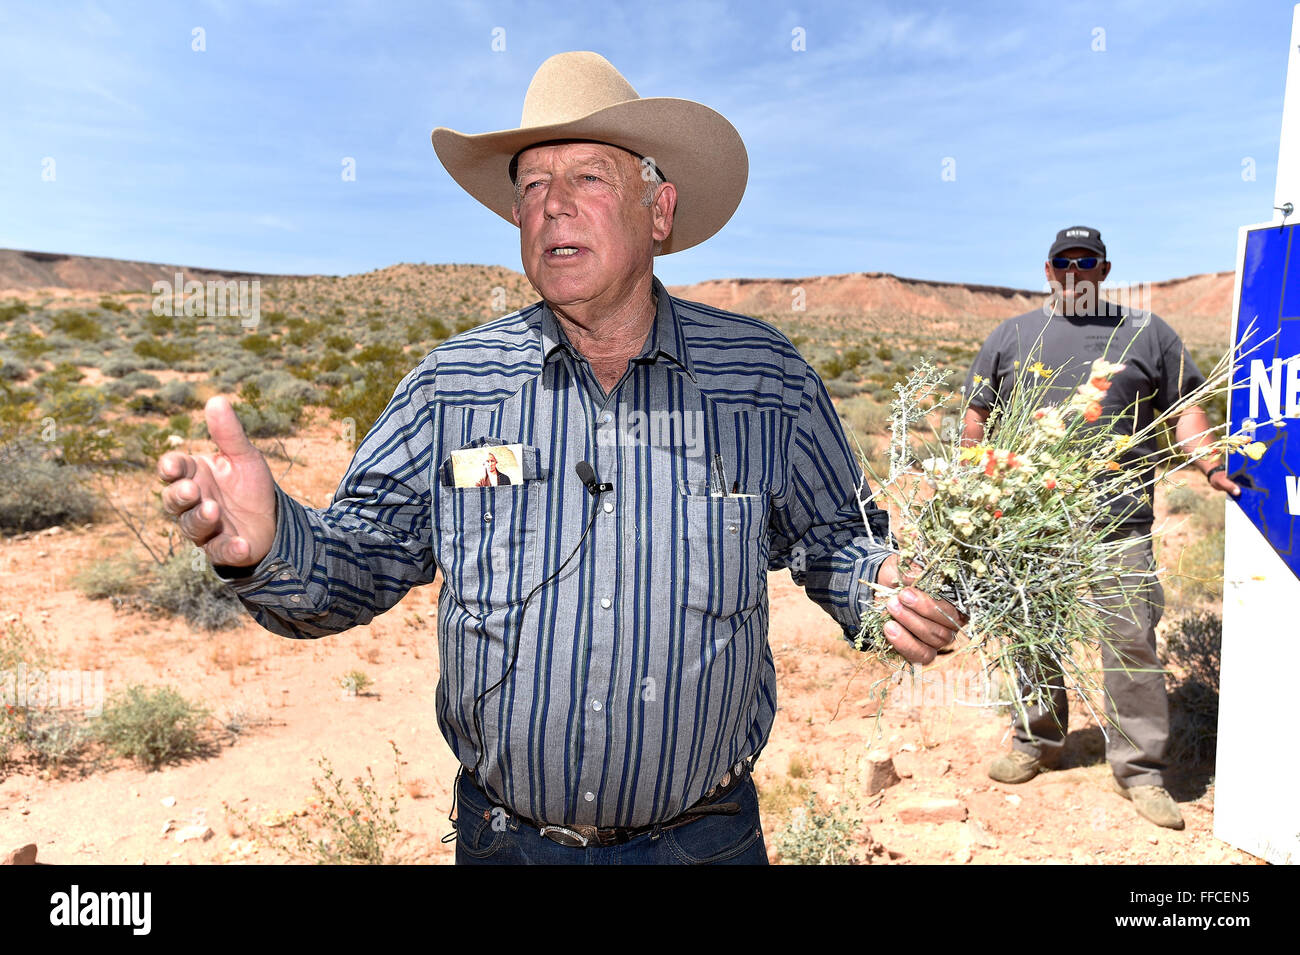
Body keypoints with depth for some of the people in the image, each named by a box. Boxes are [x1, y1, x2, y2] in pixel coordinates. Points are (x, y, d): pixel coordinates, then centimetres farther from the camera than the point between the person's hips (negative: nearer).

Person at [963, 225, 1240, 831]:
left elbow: (1182, 410, 11)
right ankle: (1036, 744, 26)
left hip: (1119, 523, -1)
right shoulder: (1010, 336, 14)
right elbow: (977, 417, 14)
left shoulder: (1147, 332, 13)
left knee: (1131, 640, -3)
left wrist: (1211, 467, -5)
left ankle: (1139, 767, 11)